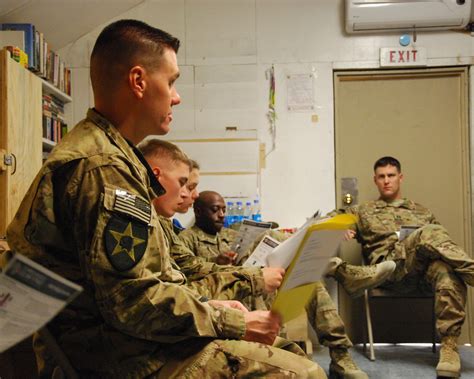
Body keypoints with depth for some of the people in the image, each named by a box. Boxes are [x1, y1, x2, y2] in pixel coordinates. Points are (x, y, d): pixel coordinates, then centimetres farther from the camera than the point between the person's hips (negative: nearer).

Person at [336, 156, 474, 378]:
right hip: (390, 268, -2)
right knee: (429, 233, -33)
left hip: (426, 266, 2)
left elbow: (439, 243, 26)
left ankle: (449, 347, -43)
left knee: (448, 271, -38)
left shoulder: (422, 212, 34)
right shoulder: (362, 212, 28)